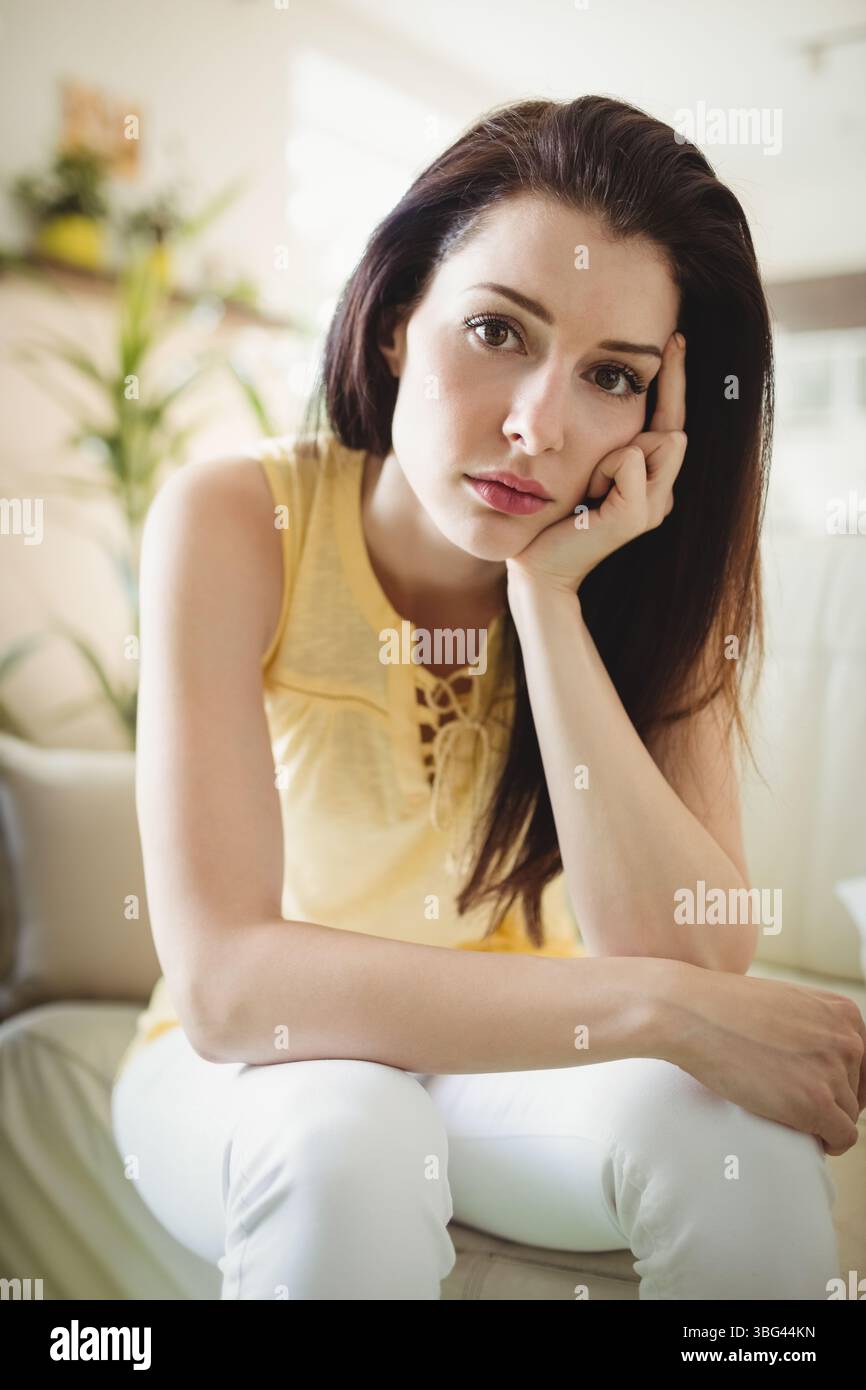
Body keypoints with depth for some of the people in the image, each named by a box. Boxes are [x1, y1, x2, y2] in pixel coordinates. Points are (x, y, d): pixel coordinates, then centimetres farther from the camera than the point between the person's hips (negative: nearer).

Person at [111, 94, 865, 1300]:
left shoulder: (656, 569, -13)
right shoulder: (236, 523, -22)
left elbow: (698, 958, -24)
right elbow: (222, 981, -31)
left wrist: (548, 595, -30)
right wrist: (662, 1007, -34)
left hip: (512, 1058, 3)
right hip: (261, 1072, -2)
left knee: (732, 1128, -26)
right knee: (345, 1140, -35)